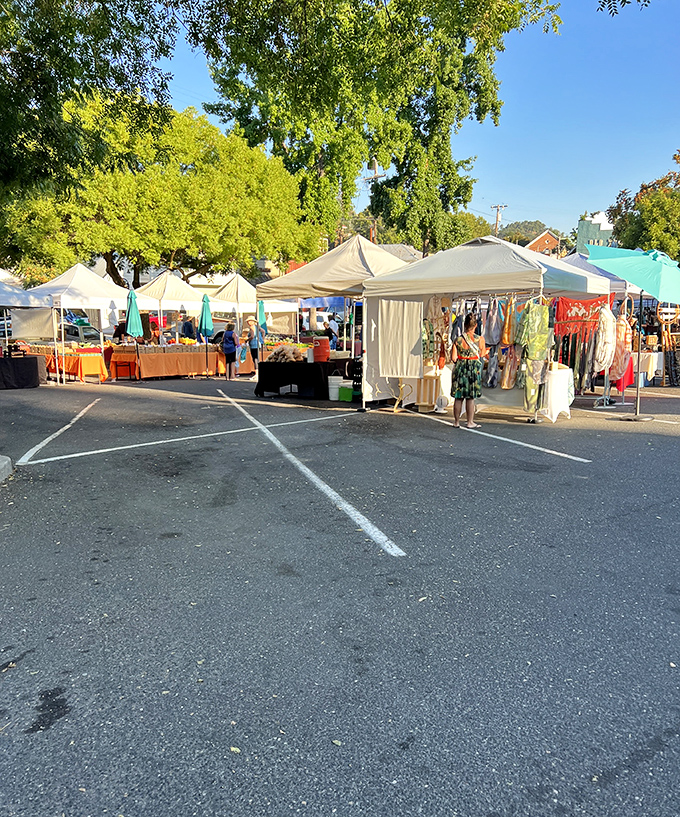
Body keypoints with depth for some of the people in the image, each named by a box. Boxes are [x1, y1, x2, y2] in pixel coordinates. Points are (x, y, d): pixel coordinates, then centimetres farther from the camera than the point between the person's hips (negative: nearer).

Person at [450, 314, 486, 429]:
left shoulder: (458, 340, -6)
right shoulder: (480, 339, -8)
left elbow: (453, 358, -7)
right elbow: (482, 355, -1)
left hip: (460, 369, 1)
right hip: (474, 369, -1)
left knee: (458, 398, 9)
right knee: (470, 398, 8)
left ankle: (456, 422, 15)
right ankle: (470, 422, 13)